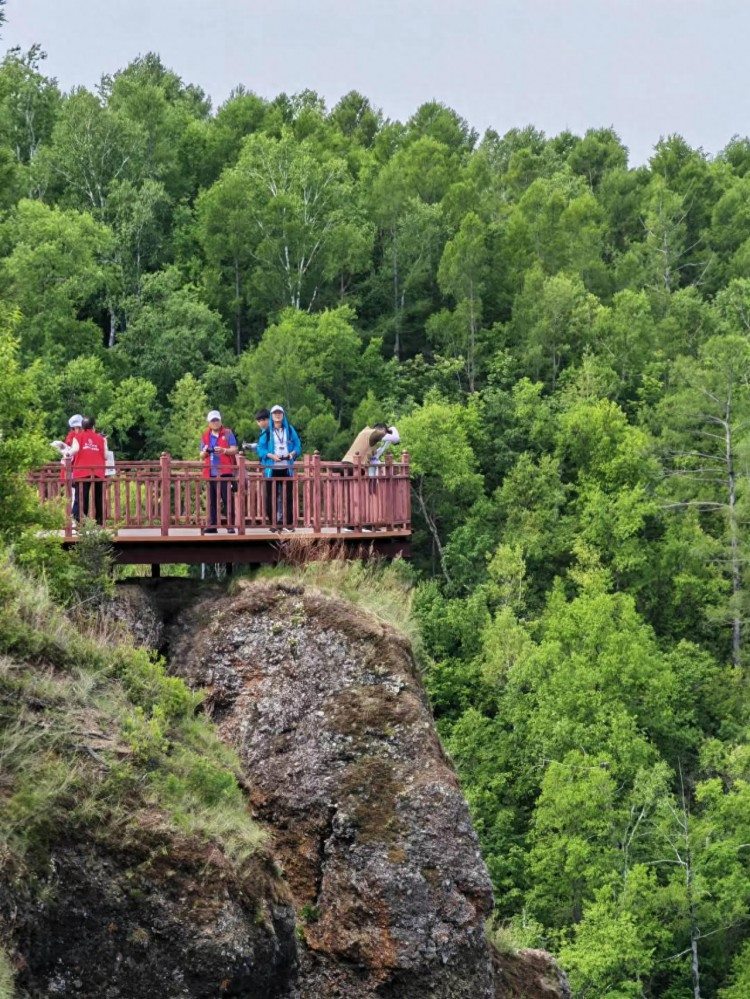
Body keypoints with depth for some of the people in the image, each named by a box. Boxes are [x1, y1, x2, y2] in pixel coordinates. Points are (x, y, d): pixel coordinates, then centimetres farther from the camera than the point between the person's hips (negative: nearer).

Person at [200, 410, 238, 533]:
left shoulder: (227, 433, 7)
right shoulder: (205, 436, 17)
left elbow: (234, 450, 1)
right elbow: (202, 456, 19)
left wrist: (224, 450, -17)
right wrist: (205, 452, -4)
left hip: (225, 471, -4)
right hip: (210, 472, 4)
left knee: (227, 500, -6)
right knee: (212, 500, 2)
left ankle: (230, 525, -6)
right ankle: (212, 525, 3)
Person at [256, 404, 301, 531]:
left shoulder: (290, 430, 11)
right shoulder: (266, 432, 6)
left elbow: (298, 446, 9)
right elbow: (260, 448, 1)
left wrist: (293, 453, -11)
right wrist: (271, 455, -16)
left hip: (287, 468, 1)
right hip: (272, 468, -1)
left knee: (287, 495, -3)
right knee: (272, 495, -4)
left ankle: (289, 522, 2)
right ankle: (274, 522, 0)